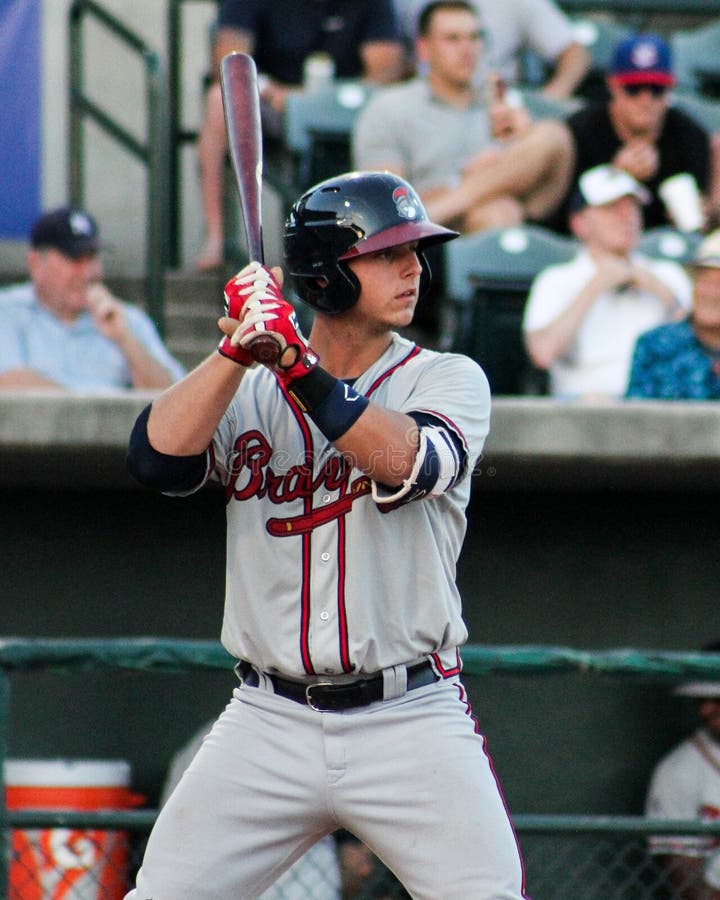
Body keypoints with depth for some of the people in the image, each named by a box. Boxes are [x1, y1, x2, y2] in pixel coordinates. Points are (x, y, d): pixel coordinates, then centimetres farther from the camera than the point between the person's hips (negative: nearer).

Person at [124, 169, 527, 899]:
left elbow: (405, 462, -19)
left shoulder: (448, 379, 3)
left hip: (412, 724, -2)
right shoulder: (247, 391, 8)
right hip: (271, 722, 2)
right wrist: (239, 348, -19)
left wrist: (297, 361, -25)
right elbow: (156, 458, -10)